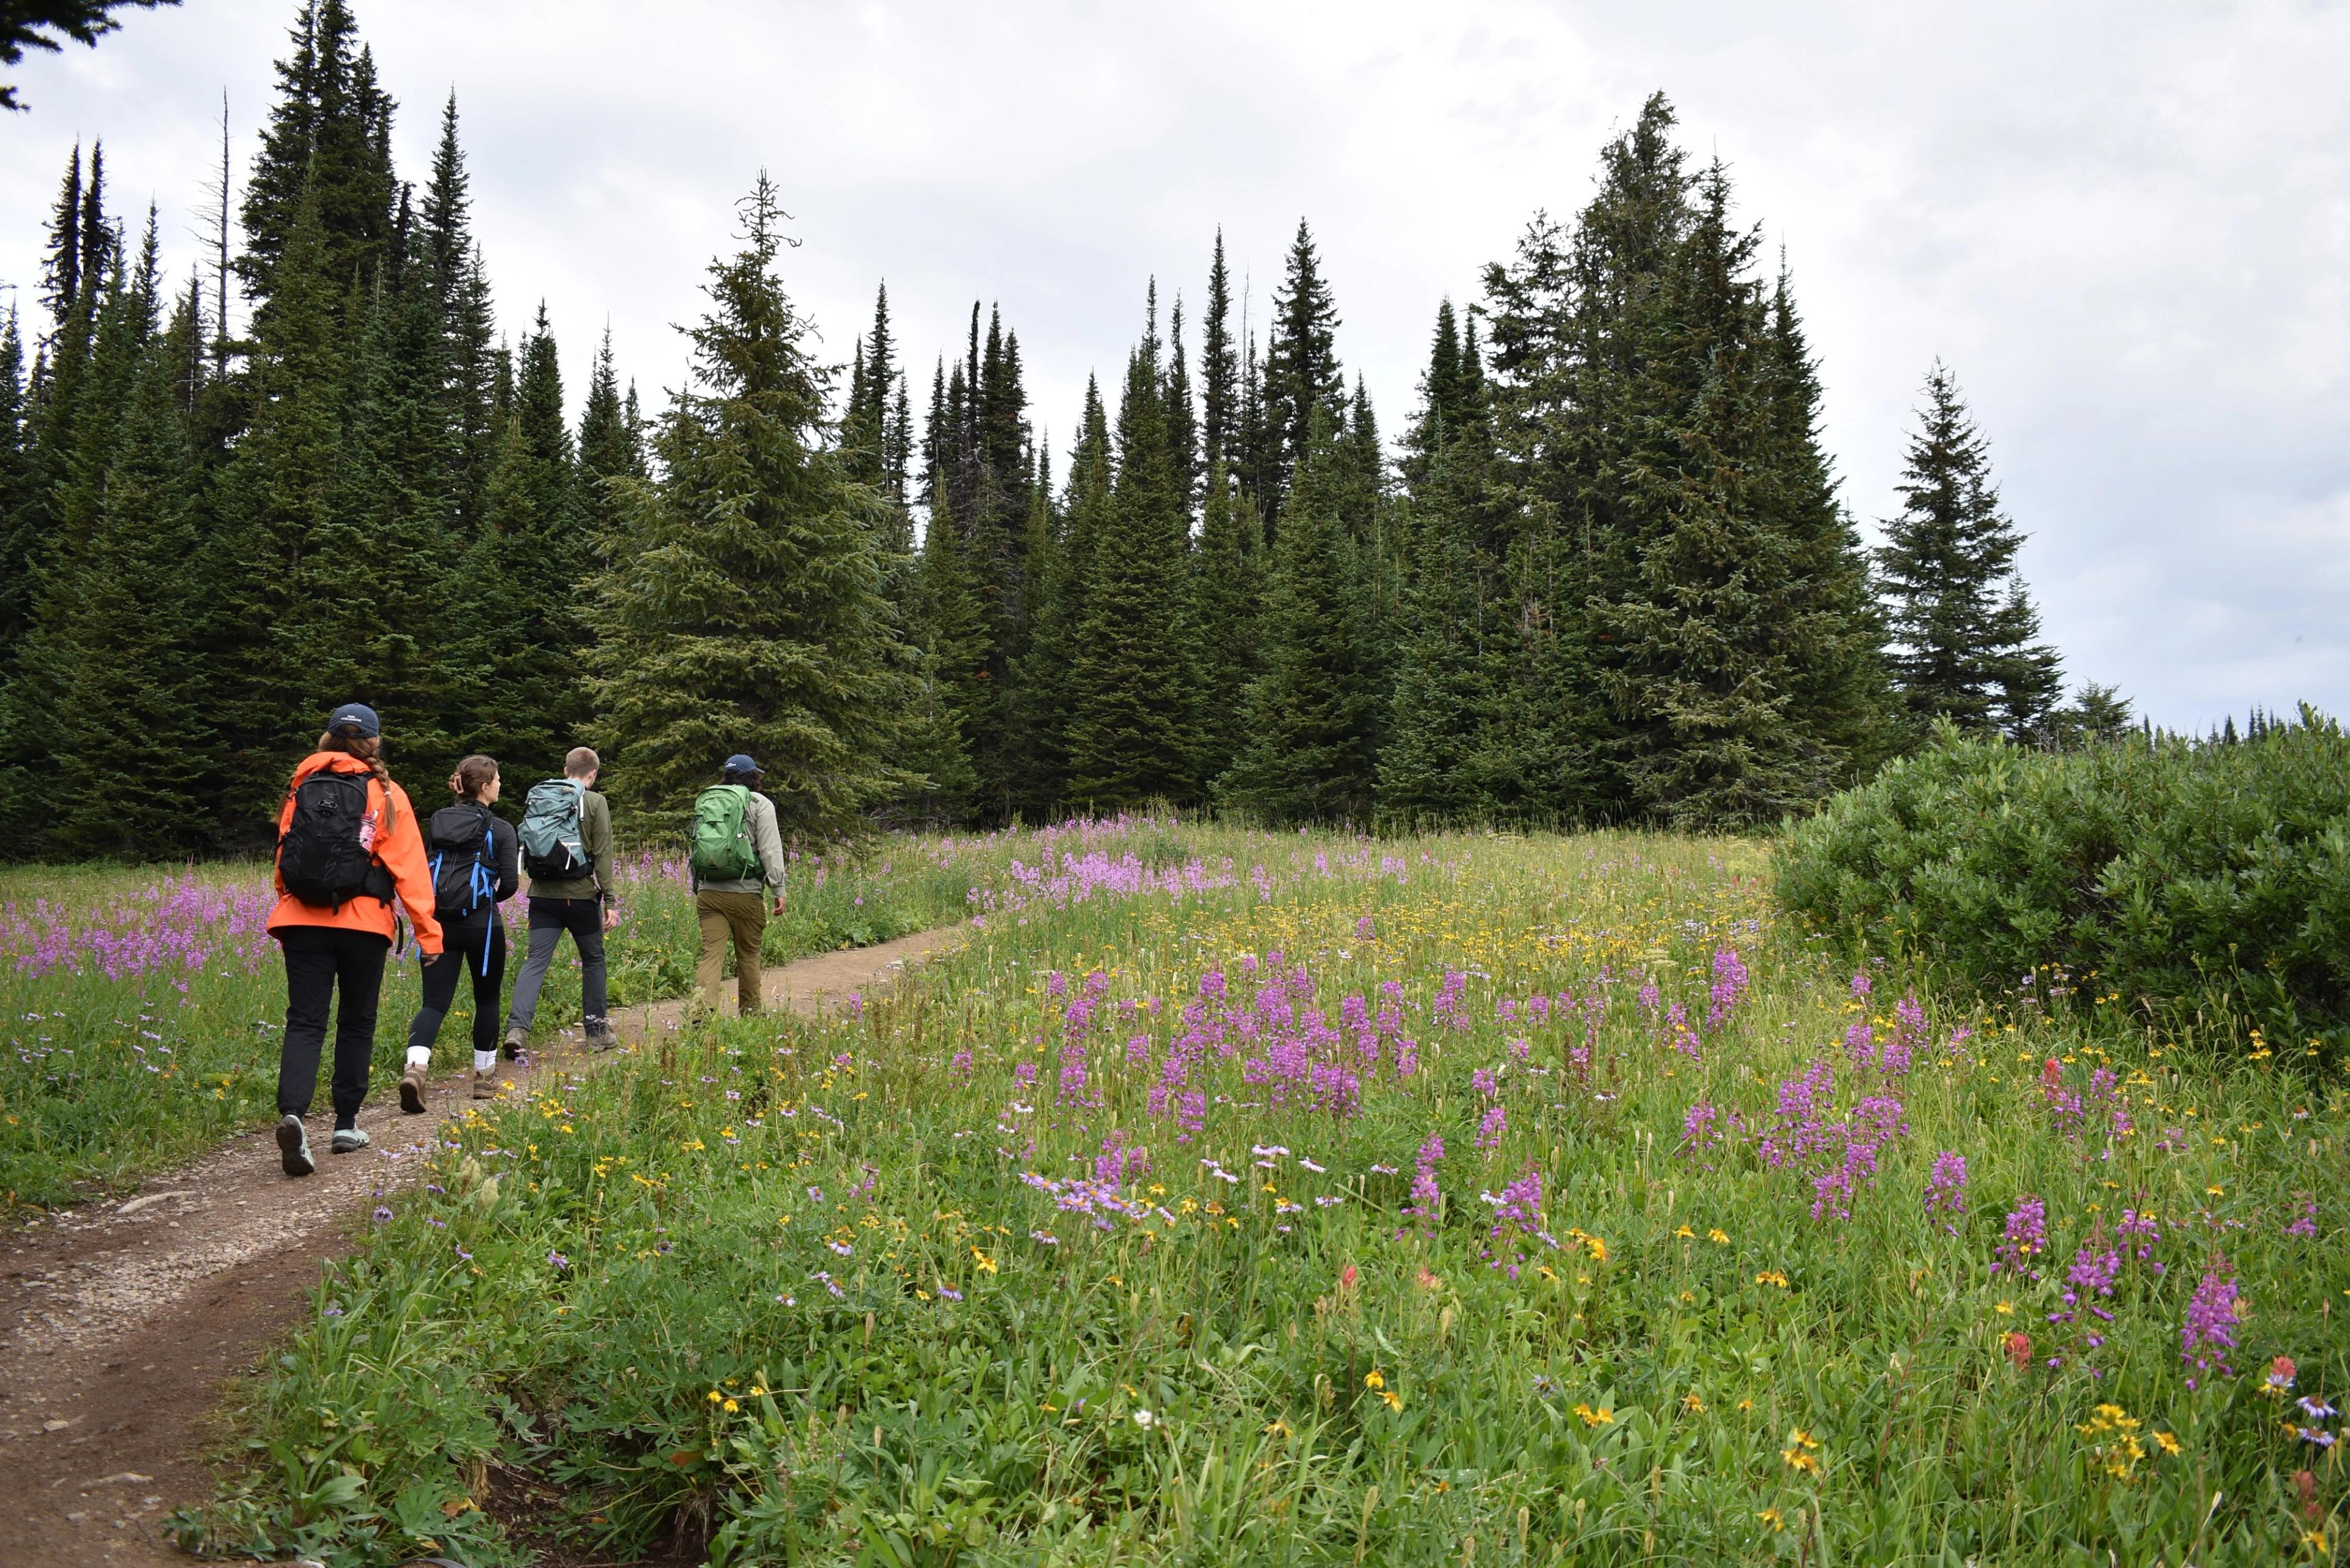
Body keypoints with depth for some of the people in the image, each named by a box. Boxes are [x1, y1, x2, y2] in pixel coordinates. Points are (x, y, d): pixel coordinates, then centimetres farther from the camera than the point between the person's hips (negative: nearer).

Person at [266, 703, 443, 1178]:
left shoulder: (302, 788, 8)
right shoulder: (387, 795, -1)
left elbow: (283, 860, 14)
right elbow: (409, 867, -5)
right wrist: (427, 928, -3)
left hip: (303, 921, 2)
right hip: (362, 924, -2)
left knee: (305, 1022, 0)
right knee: (356, 1023, 12)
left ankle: (291, 1114, -23)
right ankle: (346, 1125, 19)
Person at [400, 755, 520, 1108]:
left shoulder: (437, 822, 7)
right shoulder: (499, 829, -5)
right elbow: (510, 883, -9)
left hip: (439, 922, 3)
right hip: (481, 923, -3)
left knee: (435, 1001, 1)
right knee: (487, 998, 15)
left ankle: (415, 1066, -23)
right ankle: (485, 1074, 24)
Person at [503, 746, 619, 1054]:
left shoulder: (537, 798, 9)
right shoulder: (594, 802, -5)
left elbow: (527, 848, 16)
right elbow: (603, 856, -7)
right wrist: (611, 901, -5)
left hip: (542, 895, 3)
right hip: (580, 895, -3)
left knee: (536, 962, 1)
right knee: (593, 960, 13)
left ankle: (517, 1026, -16)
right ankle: (597, 1031, 19)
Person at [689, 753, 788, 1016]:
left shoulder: (705, 801, 15)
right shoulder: (759, 804, 1)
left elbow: (697, 847, 17)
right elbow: (771, 850, -5)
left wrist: (697, 887, 22)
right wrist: (778, 889, -2)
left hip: (708, 893, 4)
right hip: (745, 893, -3)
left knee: (711, 953, -1)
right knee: (748, 955, 9)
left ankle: (702, 1008, -19)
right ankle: (749, 1014, 19)